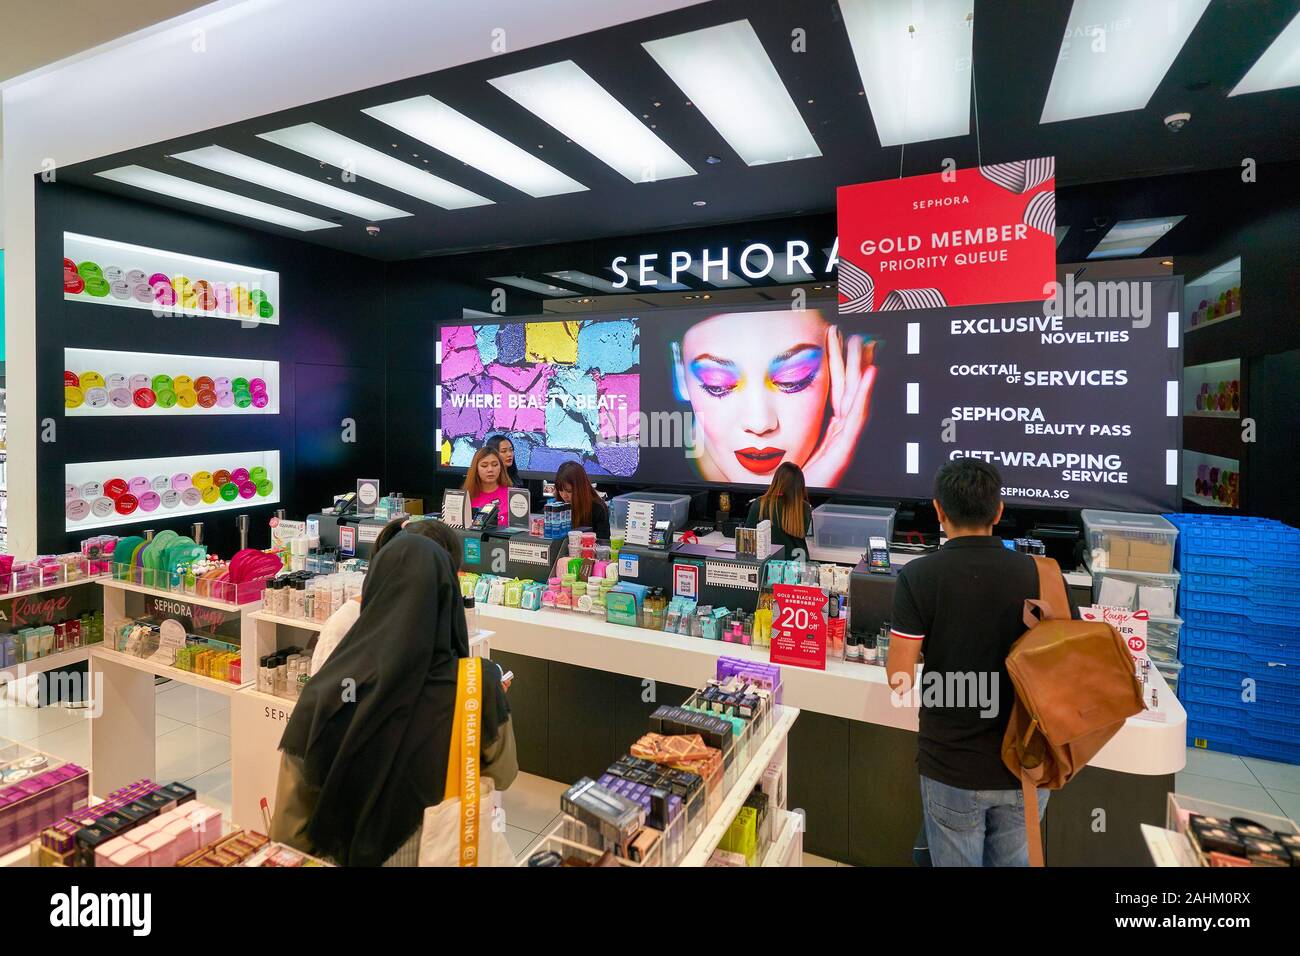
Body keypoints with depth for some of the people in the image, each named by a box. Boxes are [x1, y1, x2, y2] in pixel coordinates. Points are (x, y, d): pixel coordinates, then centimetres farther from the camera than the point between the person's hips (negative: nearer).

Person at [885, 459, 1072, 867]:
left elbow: (900, 681, -15)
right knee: (1014, 861, 23)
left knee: (956, 862, 17)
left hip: (952, 768, -3)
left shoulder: (918, 577, -16)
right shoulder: (1041, 574, -8)